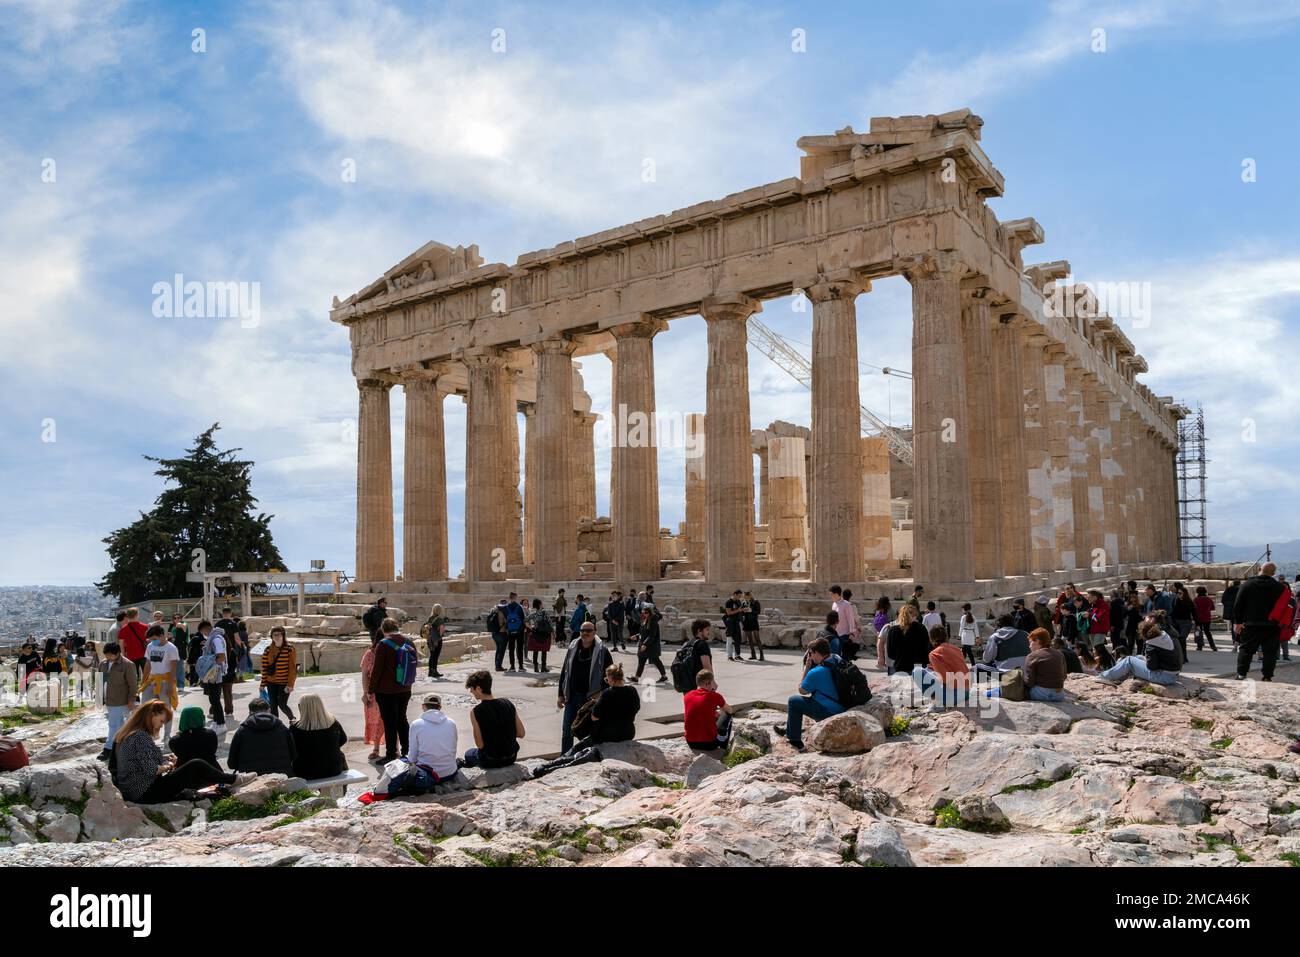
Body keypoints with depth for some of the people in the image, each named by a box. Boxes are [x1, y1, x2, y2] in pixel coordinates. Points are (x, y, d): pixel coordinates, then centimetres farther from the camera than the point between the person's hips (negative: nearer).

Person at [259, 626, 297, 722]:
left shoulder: (290, 649, -8)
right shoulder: (268, 650, 6)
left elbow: (292, 668, -11)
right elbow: (264, 667, 9)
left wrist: (290, 684, -15)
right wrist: (263, 684, 8)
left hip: (284, 683, -5)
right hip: (271, 683, 5)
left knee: (282, 705, -6)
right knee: (273, 706, 6)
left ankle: (293, 719, 21)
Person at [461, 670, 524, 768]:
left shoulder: (475, 712, -19)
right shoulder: (509, 704, -7)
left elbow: (480, 745, -17)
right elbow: (521, 734, -3)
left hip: (490, 761, -4)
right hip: (511, 758, 4)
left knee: (468, 754, 29)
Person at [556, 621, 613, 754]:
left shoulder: (602, 651, -7)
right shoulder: (573, 648, 5)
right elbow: (564, 672, 11)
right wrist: (561, 694, 7)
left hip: (591, 698, -3)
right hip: (572, 697, 4)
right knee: (567, 731, 6)